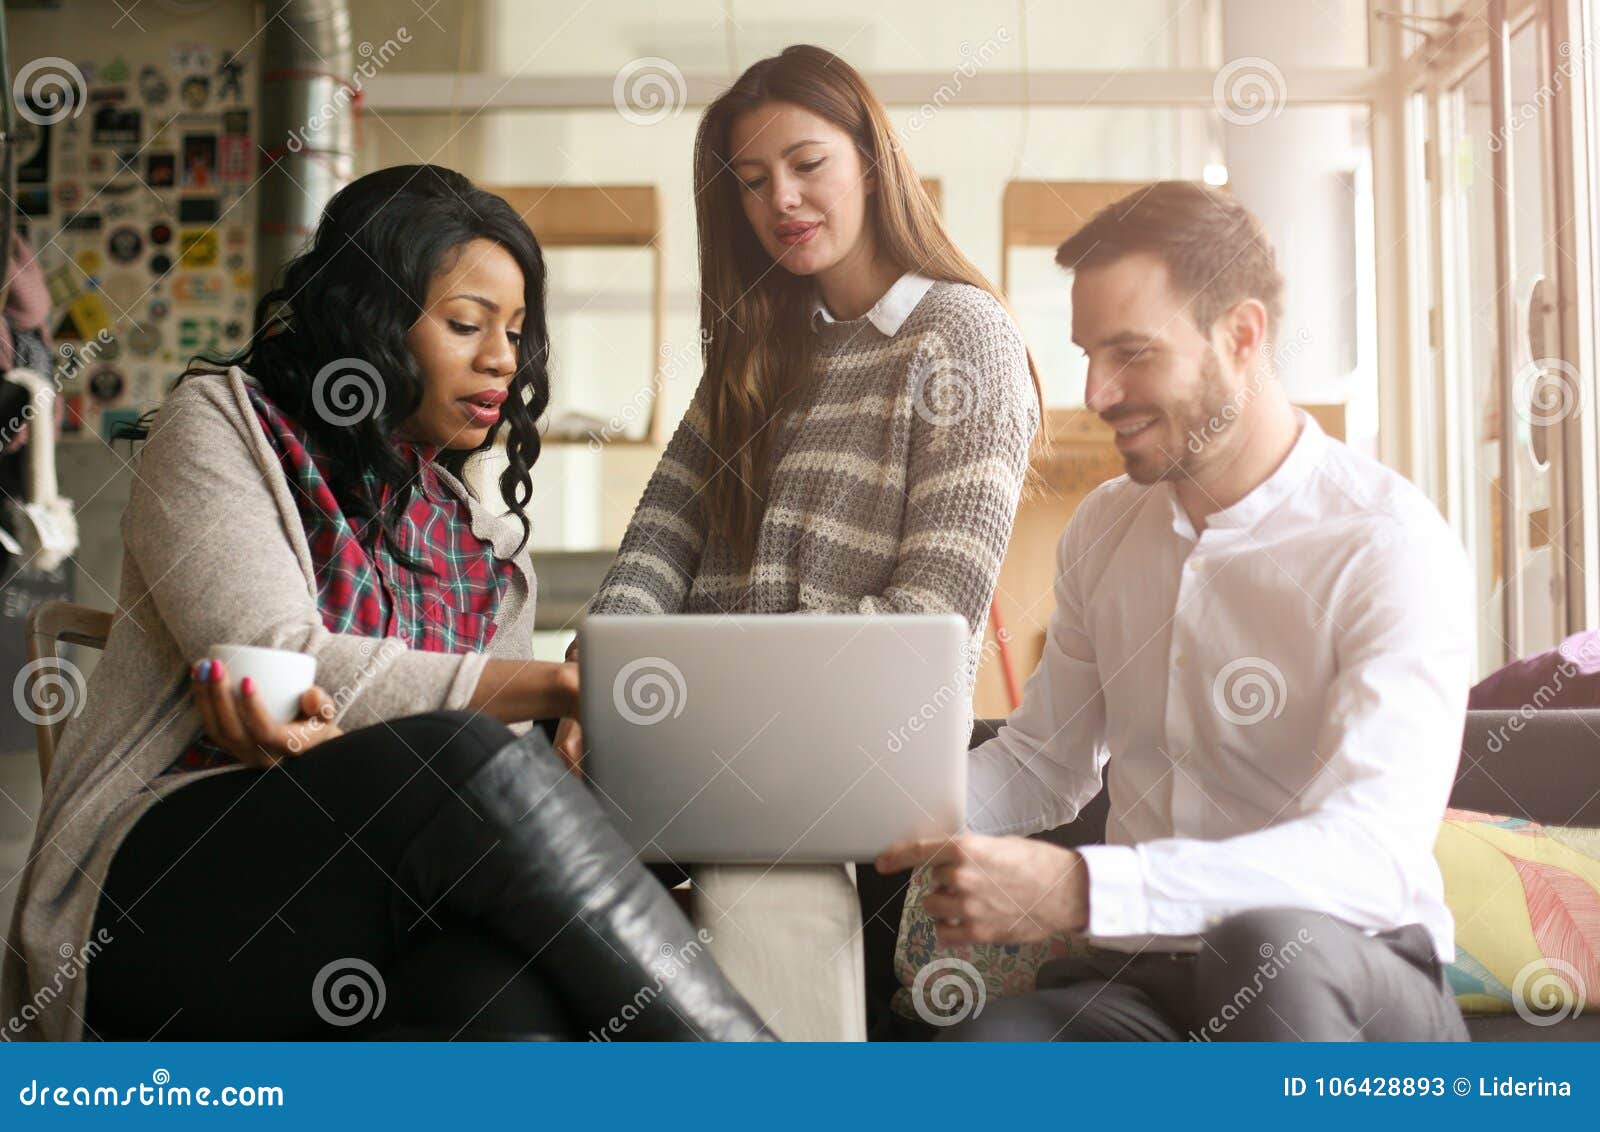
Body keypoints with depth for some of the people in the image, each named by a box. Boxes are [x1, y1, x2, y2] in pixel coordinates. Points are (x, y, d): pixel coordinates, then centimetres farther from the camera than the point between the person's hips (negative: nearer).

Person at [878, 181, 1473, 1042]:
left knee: (1270, 946, -41)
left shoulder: (1390, 544, -12)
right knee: (983, 1042, -34)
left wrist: (1079, 891, -37)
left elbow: (1370, 852, -25)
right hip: (1143, 983, 3)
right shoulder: (1104, 530, 12)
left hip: (1349, 982, -2)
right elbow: (1042, 762, 21)